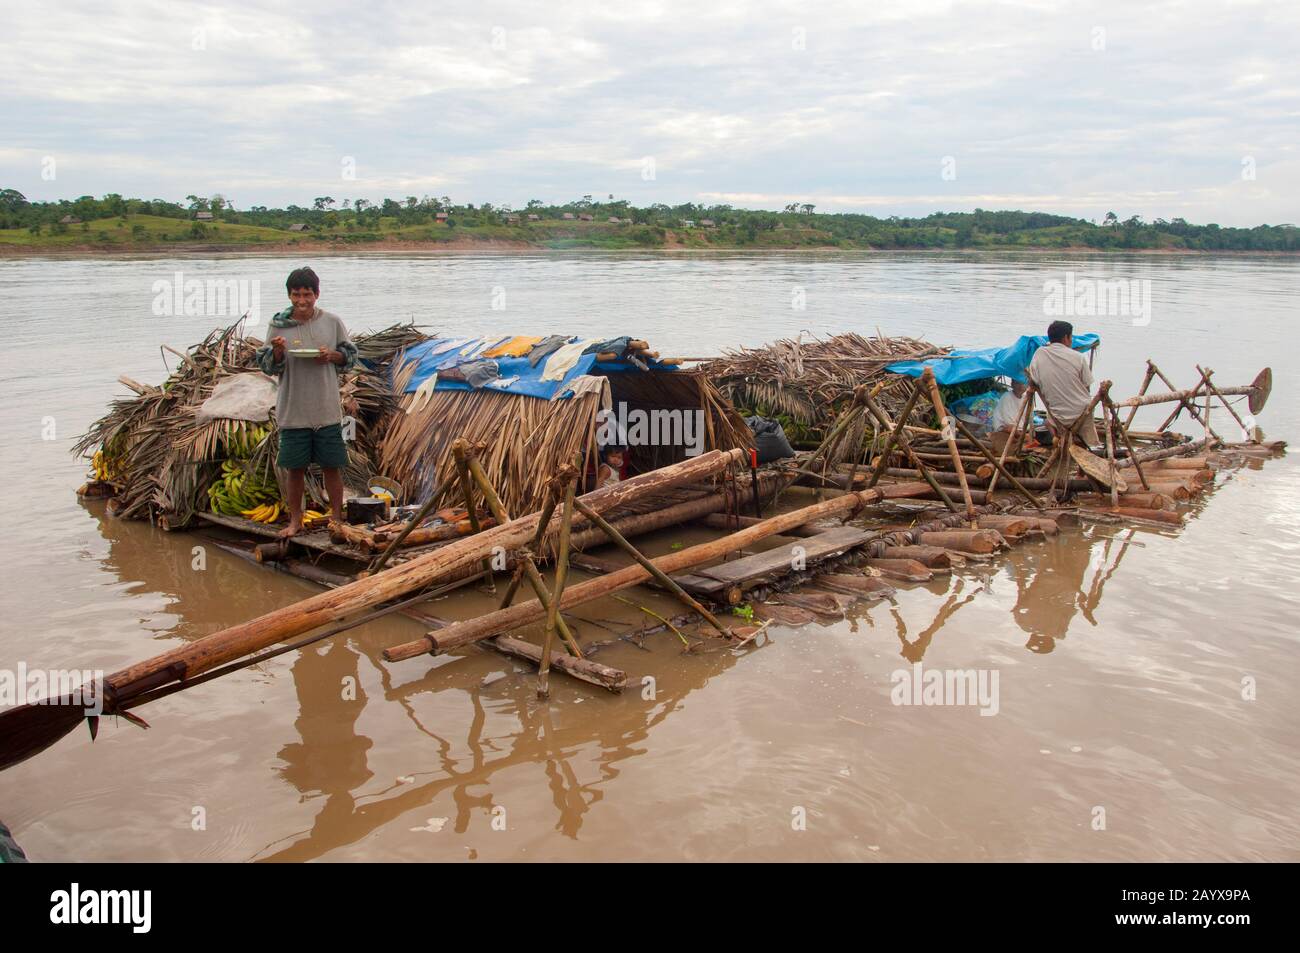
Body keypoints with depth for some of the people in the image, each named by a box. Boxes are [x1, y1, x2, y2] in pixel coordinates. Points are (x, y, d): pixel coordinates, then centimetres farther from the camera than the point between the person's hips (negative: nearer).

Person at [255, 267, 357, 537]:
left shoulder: (332, 322, 0)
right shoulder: (279, 325, -1)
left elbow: (351, 355, 9)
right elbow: (267, 366, 2)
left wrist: (332, 355, -11)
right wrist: (277, 352, -19)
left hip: (327, 410, 0)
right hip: (293, 411, 0)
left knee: (331, 466, 7)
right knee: (295, 468, 9)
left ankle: (337, 518, 21)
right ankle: (295, 520, 23)